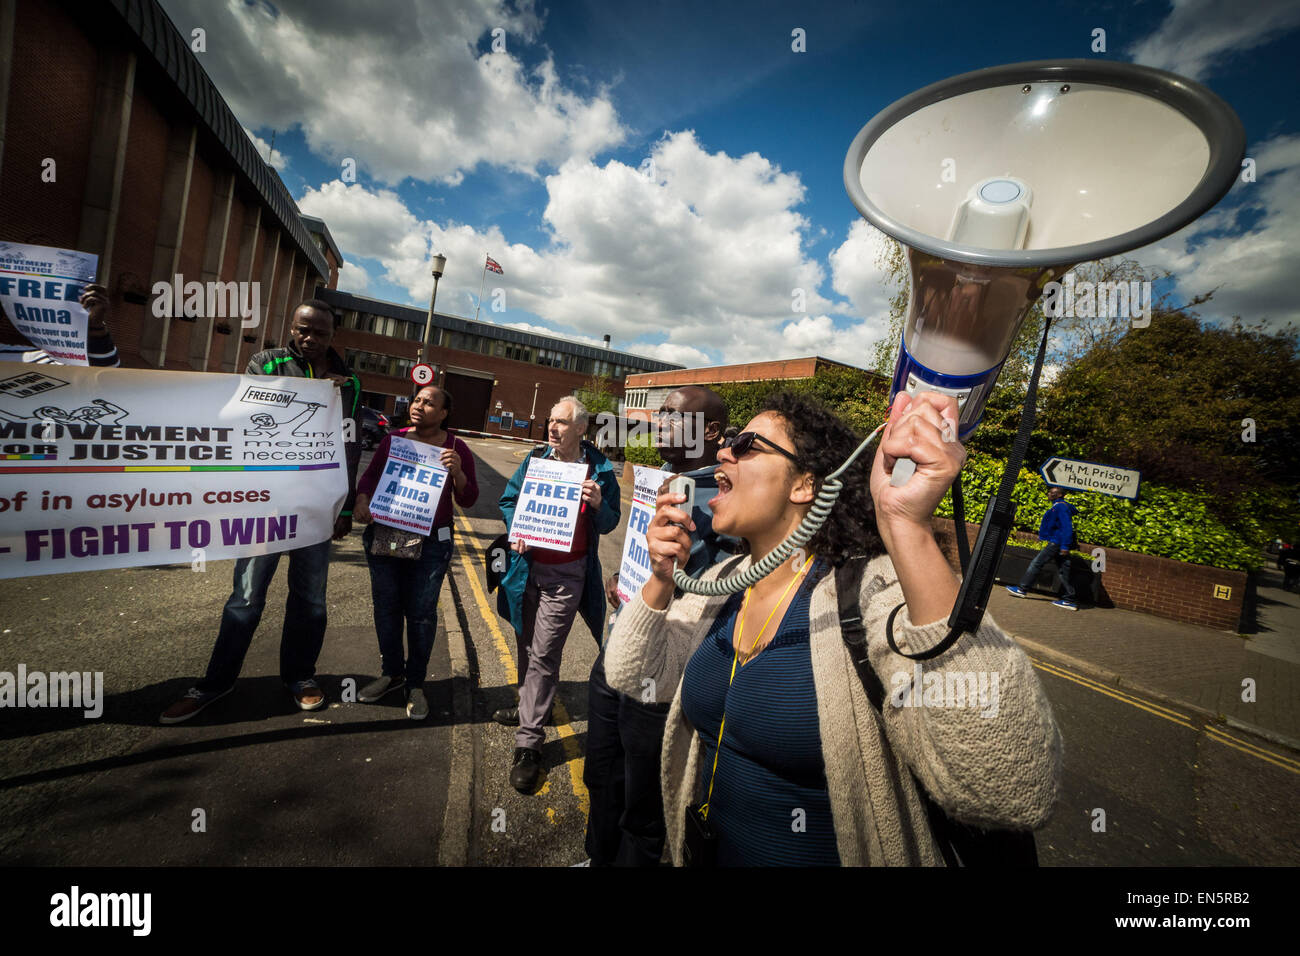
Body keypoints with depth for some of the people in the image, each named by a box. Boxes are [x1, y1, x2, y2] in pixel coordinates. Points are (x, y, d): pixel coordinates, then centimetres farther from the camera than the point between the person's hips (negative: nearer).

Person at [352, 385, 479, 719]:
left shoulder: (456, 449, -3)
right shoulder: (393, 439, 4)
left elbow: (468, 500, -3)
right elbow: (371, 475, 12)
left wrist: (457, 472, -21)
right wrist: (362, 498, -8)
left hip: (430, 543, -3)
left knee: (421, 612, 2)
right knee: (386, 606, 12)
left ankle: (416, 684, 18)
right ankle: (391, 673, 31)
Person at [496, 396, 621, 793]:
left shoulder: (599, 470, -5)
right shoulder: (535, 458, 4)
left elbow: (609, 524, 0)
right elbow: (509, 499, 12)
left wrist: (598, 504, -21)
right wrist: (515, 530, -6)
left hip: (567, 575, -5)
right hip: (527, 568, 5)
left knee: (543, 655, -3)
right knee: (526, 644, 20)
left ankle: (529, 742, 9)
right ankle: (530, 706, 44)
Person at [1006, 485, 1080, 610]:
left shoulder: (1060, 506, -12)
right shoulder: (1057, 506, 19)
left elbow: (1067, 527, -20)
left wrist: (1065, 546, -24)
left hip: (1057, 543, -10)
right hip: (1059, 543, 10)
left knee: (1036, 563, -6)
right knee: (1063, 571, 8)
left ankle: (1022, 589, -2)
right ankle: (1068, 600, 9)